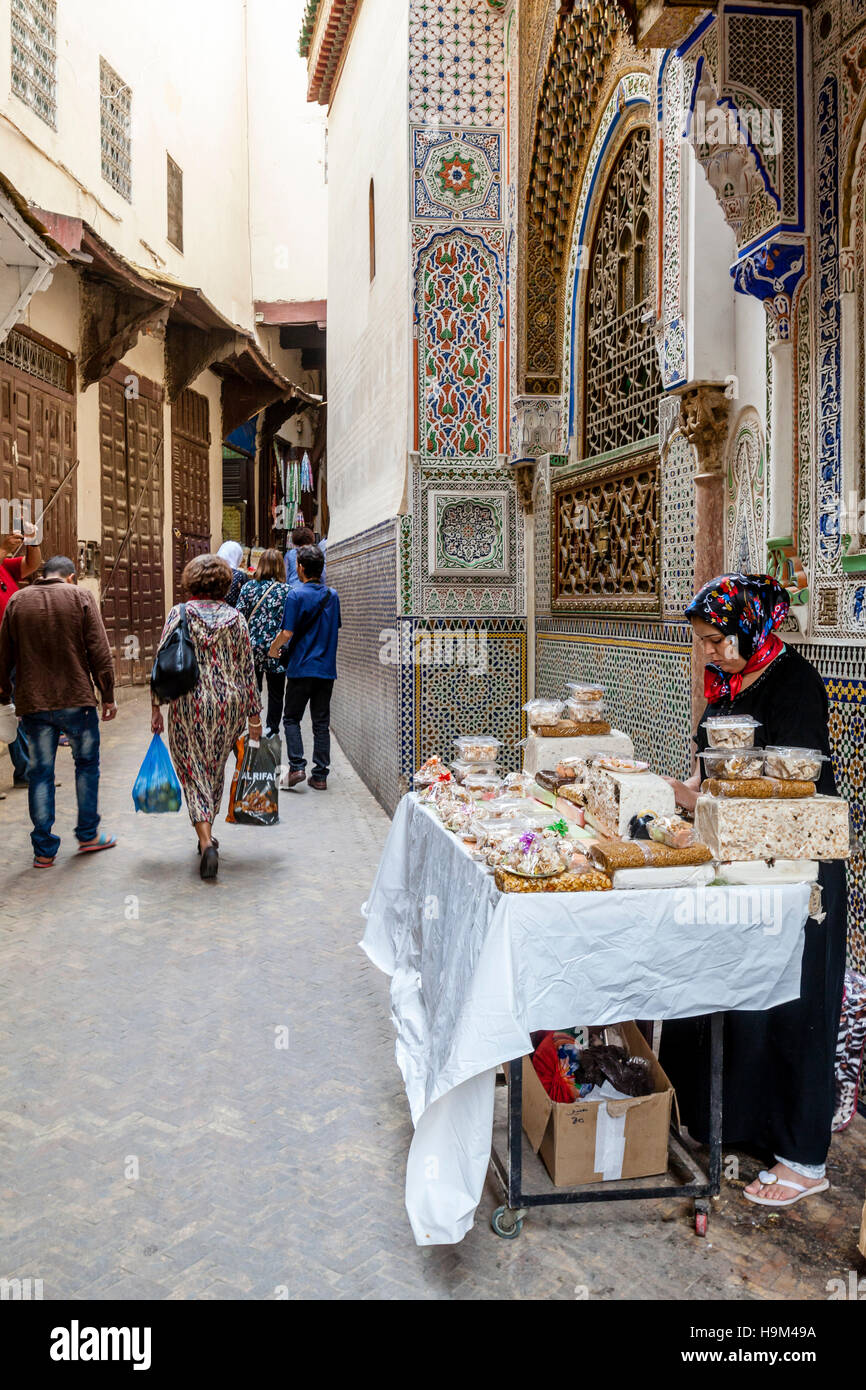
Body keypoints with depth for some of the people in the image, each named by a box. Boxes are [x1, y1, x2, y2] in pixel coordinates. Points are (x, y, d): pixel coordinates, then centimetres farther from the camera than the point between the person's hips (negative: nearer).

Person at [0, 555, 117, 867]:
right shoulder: (80, 597, -2)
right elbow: (99, 651, -6)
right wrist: (107, 696, 1)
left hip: (33, 704, 3)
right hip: (77, 700, -2)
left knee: (40, 773, 8)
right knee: (87, 764, 14)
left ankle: (44, 850, 11)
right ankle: (88, 835, 21)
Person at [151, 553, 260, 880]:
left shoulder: (178, 613, -2)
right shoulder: (235, 617, 3)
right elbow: (247, 669, 4)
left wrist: (155, 706, 4)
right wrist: (253, 715, 10)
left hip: (188, 704, -2)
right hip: (229, 705, 2)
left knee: (194, 773, 3)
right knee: (216, 771, 18)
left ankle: (206, 841, -13)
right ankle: (207, 835, 31)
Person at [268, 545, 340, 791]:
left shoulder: (296, 595, -11)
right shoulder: (332, 596, 7)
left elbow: (287, 632, -14)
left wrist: (273, 649, 4)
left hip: (301, 668, -4)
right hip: (327, 669, 5)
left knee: (292, 718, 8)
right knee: (321, 723, 8)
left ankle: (297, 767, -4)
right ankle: (320, 776, 8)